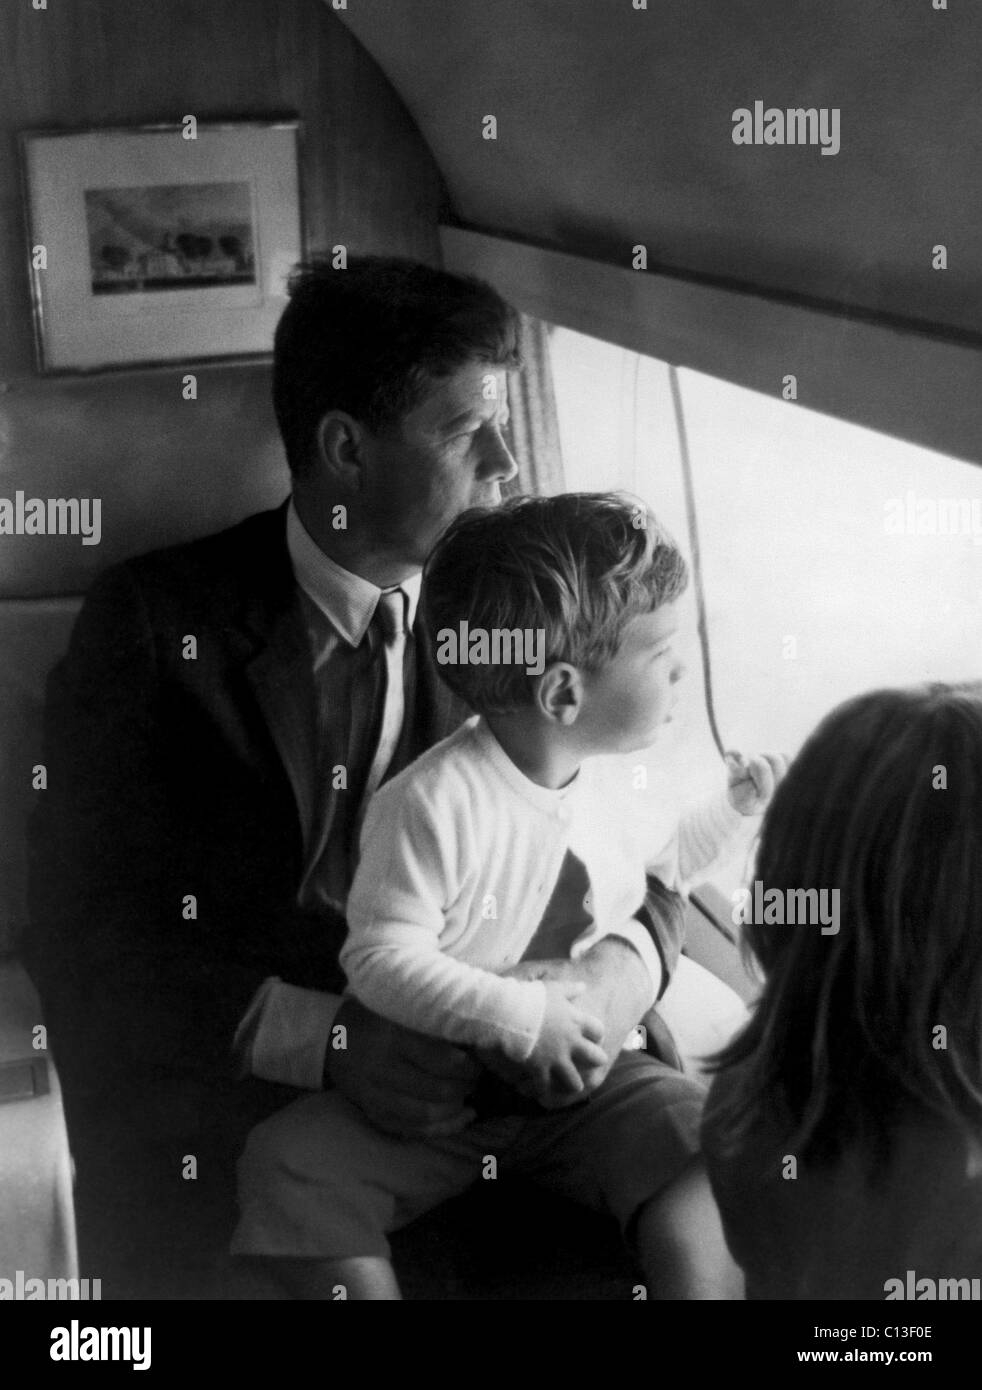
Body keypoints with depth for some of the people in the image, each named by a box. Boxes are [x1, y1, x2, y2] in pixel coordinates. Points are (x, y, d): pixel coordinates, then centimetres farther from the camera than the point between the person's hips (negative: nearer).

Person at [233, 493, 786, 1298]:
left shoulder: (607, 778, 2)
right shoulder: (432, 804, -23)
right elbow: (381, 954, -23)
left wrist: (733, 807, 22)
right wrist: (519, 1018, -29)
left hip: (589, 1077, 4)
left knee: (706, 1141, -24)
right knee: (286, 1166, -25)